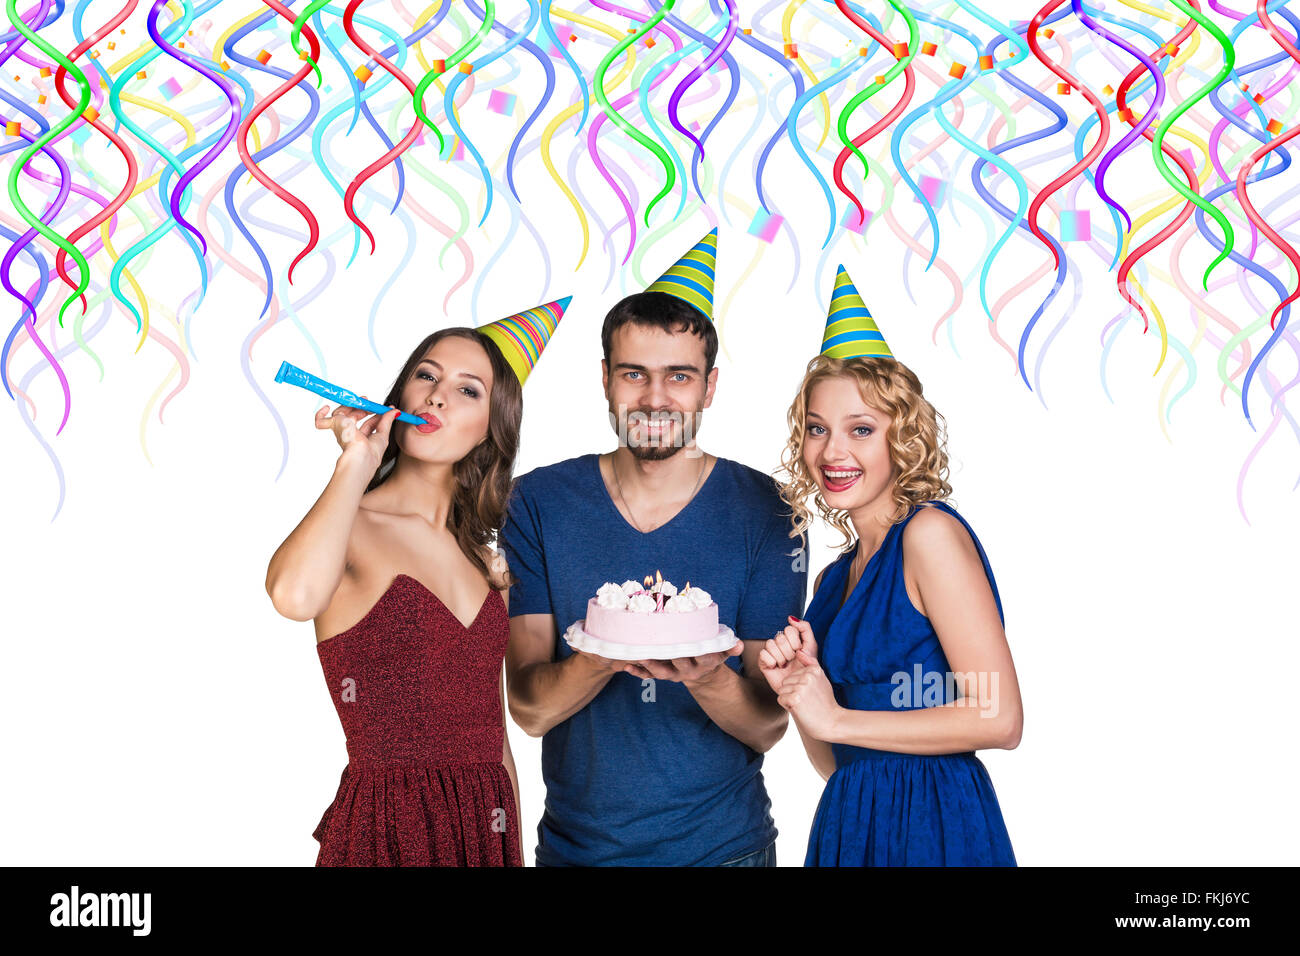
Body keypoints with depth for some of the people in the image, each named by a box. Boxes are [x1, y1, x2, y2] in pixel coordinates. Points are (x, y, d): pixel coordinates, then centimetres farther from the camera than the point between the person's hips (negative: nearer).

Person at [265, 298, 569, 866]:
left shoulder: (488, 560, 11)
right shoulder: (350, 530, -7)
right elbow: (295, 596, -33)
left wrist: (515, 851, 10)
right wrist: (356, 462, -20)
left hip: (489, 830, 6)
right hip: (388, 834, -5)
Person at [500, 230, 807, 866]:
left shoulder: (764, 510, -9)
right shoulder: (538, 503, -6)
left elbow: (769, 727, -9)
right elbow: (528, 708, -11)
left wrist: (708, 677, -29)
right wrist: (604, 655, -30)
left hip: (722, 841, -1)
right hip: (575, 841, 1)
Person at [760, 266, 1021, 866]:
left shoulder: (930, 532, -11)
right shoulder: (835, 578, 10)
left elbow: (1000, 719, -17)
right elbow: (833, 763, 13)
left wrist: (834, 719, -13)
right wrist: (796, 689, -7)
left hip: (930, 827, -7)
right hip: (849, 823, 7)